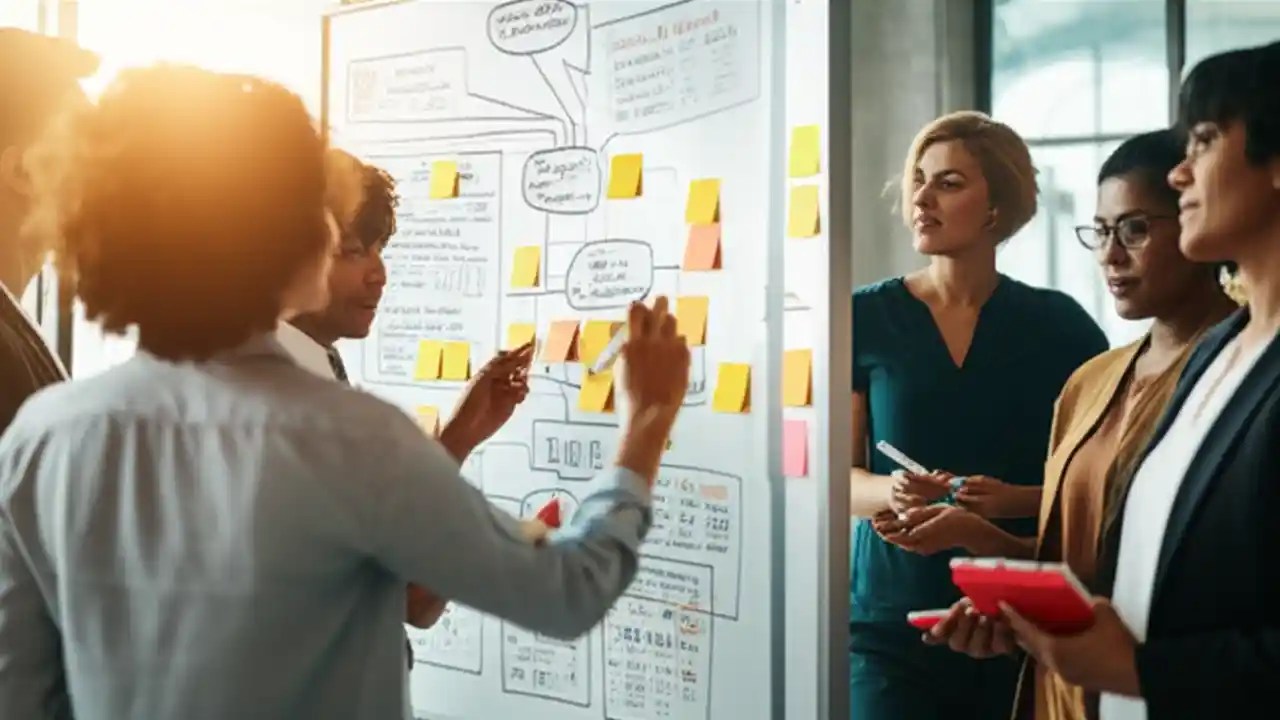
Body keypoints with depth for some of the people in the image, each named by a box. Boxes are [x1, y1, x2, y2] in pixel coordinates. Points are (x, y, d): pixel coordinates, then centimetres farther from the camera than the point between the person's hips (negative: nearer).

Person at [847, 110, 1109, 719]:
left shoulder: (1060, 326, 1)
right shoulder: (866, 317, 0)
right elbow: (840, 477, 3)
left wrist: (1015, 501, -16)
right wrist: (891, 492, -18)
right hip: (890, 618, 0)